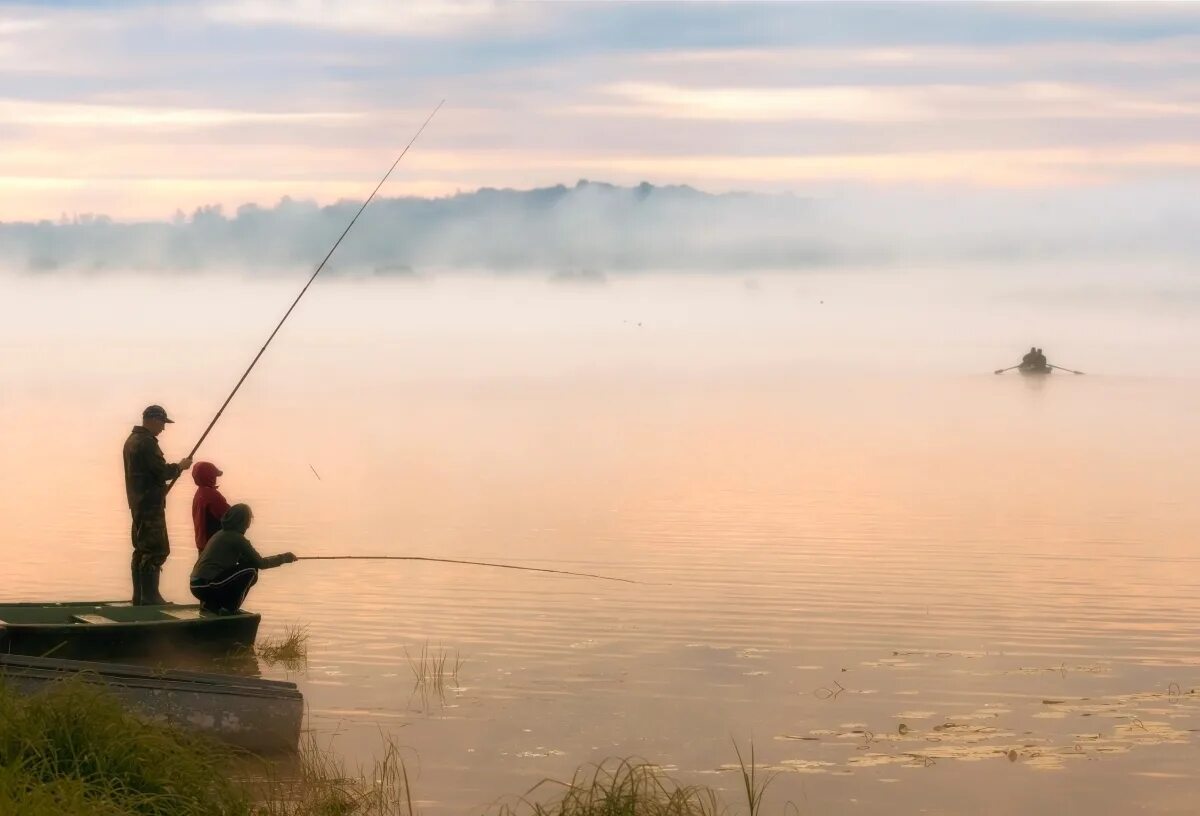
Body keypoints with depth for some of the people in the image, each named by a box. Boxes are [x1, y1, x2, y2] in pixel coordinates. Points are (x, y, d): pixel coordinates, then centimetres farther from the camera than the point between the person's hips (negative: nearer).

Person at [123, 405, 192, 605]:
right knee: (156, 551, -10)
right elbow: (162, 472, -19)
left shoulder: (132, 440, 15)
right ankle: (150, 598, -12)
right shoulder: (147, 443, -17)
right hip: (150, 504, -11)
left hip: (138, 503, 11)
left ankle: (140, 597, 18)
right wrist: (180, 466, -3)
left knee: (142, 549, 14)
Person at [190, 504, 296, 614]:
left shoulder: (221, 534, 17)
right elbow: (260, 563, -4)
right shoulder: (236, 538, -9)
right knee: (250, 569, -6)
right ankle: (228, 609, -3)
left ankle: (211, 604, 15)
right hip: (207, 586, -9)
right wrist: (284, 558, 10)